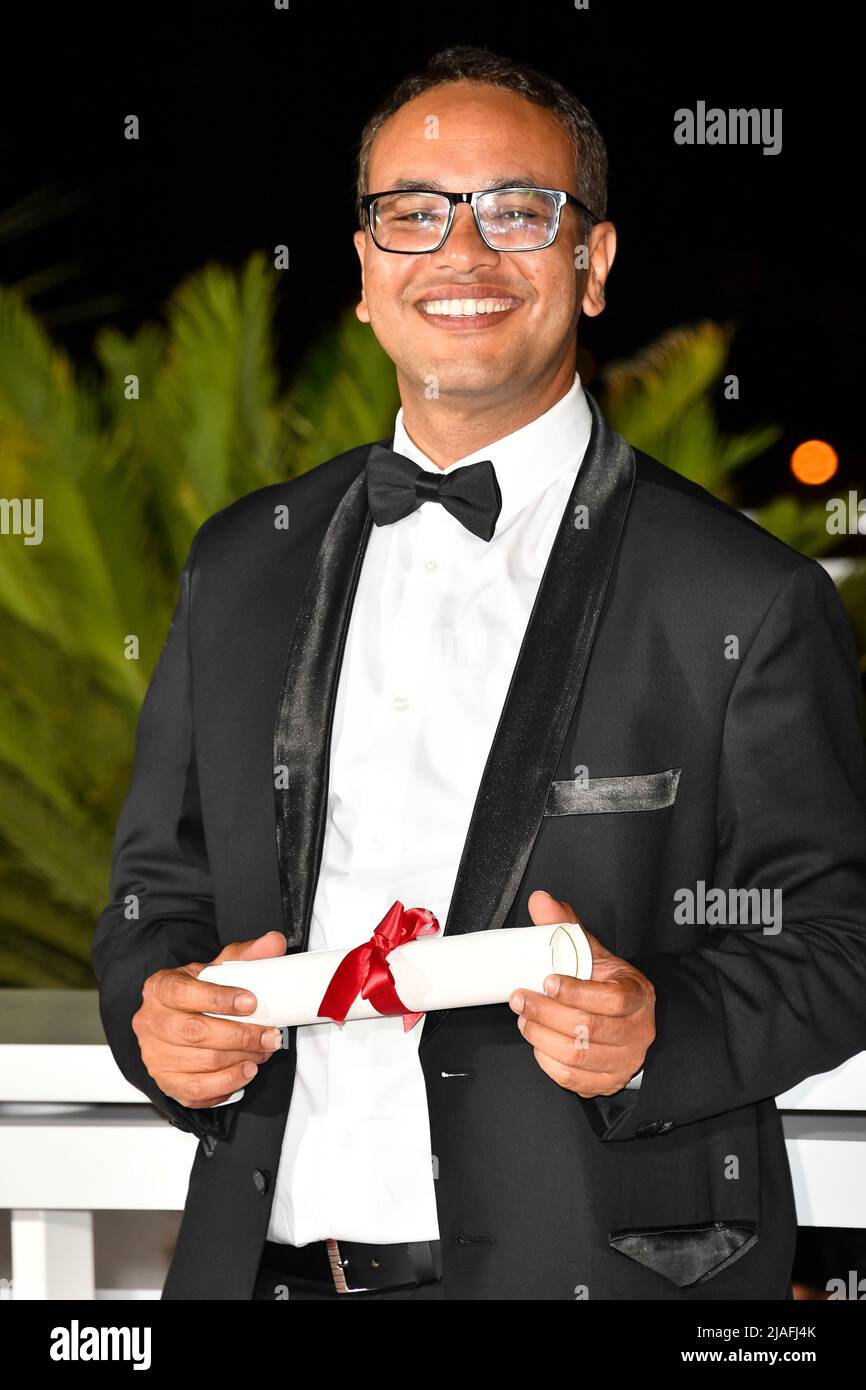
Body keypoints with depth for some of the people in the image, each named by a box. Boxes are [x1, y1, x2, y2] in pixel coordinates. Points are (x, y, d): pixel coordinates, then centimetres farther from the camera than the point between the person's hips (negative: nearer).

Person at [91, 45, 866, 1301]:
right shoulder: (242, 569, 9)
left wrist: (659, 1031, -22)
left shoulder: (746, 604, -5)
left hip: (596, 1267, -4)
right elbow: (160, 883, 14)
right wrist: (154, 1012, -6)